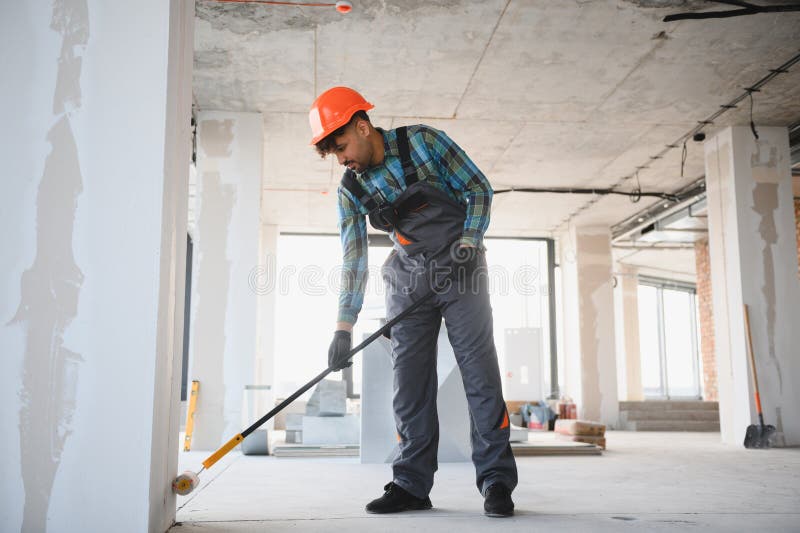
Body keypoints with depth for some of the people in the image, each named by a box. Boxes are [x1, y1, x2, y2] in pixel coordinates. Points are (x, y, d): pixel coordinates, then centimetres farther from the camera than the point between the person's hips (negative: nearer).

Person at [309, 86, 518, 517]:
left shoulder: (424, 142, -9)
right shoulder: (350, 190, 0)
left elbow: (479, 188, -3)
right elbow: (354, 261, -1)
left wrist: (469, 241, -18)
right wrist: (344, 327, -8)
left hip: (460, 268, -3)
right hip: (408, 278, 4)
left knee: (479, 370, -7)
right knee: (408, 378, 1)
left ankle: (496, 481, -1)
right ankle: (412, 485, 9)